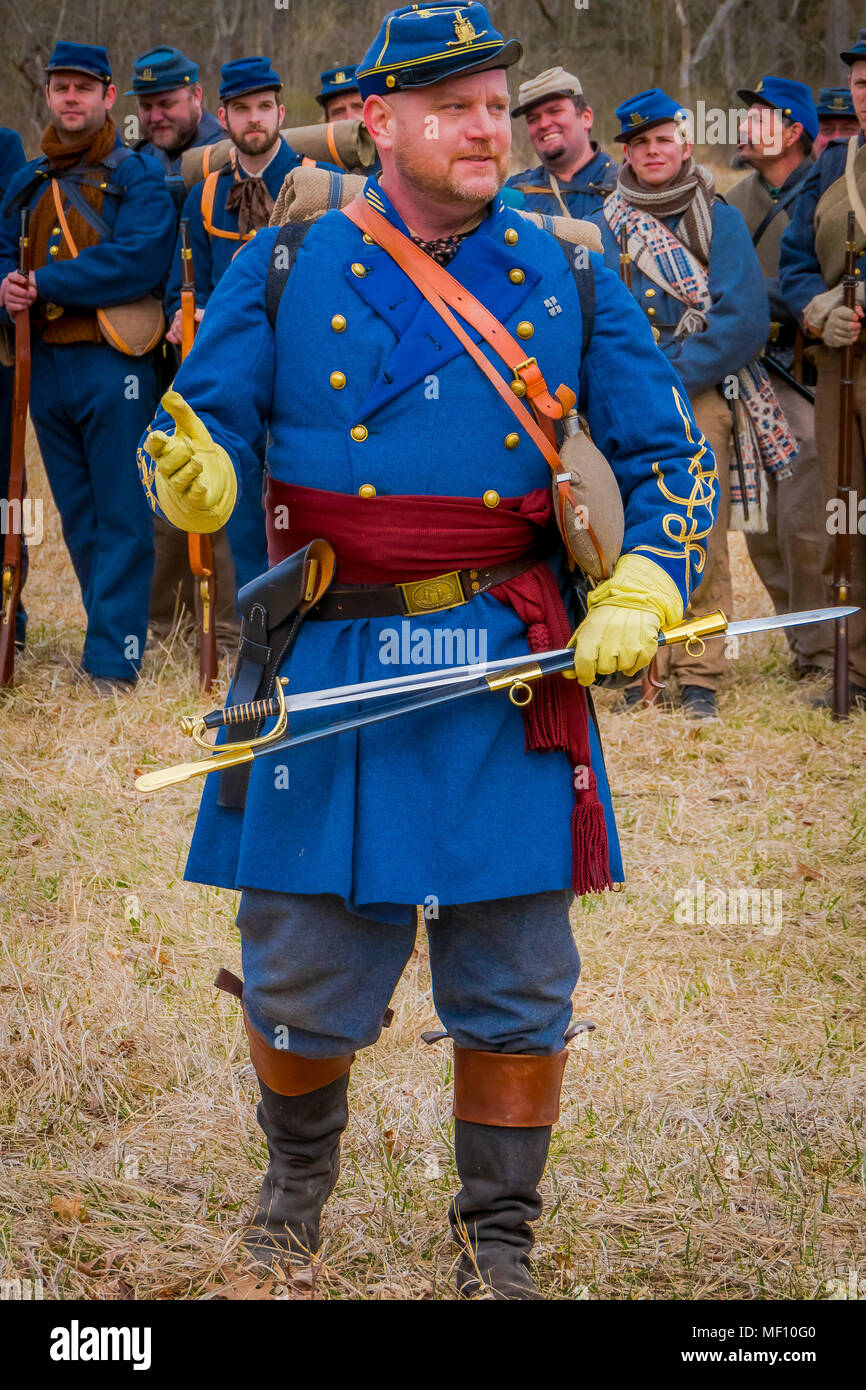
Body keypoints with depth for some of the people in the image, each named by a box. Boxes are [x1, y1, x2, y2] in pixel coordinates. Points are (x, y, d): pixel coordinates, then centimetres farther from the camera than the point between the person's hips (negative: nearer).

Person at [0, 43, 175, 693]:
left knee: (121, 518, -5)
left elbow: (141, 261, -17)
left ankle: (115, 662, -6)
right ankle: (113, 631, 23)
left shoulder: (138, 176, -4)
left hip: (112, 365, -6)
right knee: (78, 518, 13)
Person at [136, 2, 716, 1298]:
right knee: (300, 969, 6)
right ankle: (301, 1166, 35)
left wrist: (639, 596, -4)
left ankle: (499, 1240, 20)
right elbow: (206, 423, 2)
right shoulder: (284, 267, 3)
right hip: (328, 659, -1)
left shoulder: (568, 280, 7)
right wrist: (193, 478, -22)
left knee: (516, 981, 3)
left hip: (509, 666, 1)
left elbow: (668, 457, 11)